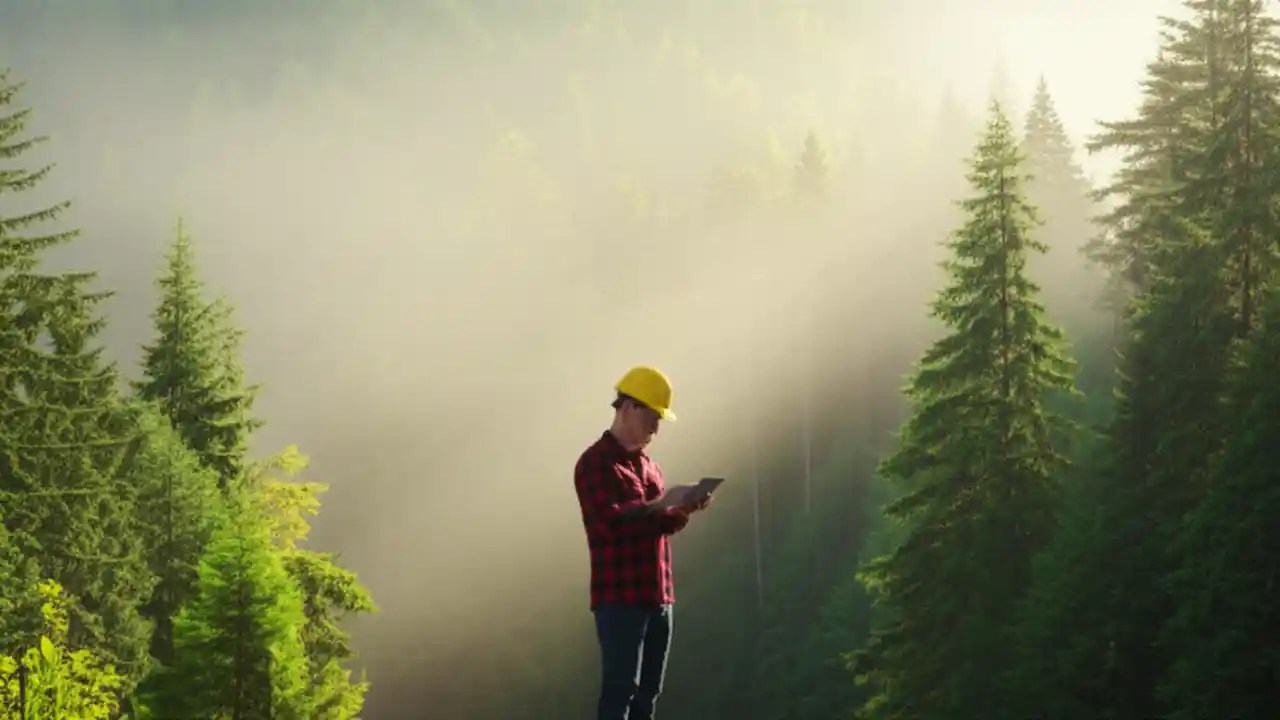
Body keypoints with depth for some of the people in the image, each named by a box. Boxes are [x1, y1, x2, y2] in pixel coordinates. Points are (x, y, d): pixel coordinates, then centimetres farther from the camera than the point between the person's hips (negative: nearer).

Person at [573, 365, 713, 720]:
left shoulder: (646, 464, 20)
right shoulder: (595, 463, -7)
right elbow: (611, 522, -19)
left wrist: (682, 510, -1)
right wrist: (663, 506, -21)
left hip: (657, 595, 8)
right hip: (619, 597, -8)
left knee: (647, 691, 7)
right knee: (619, 689, -10)